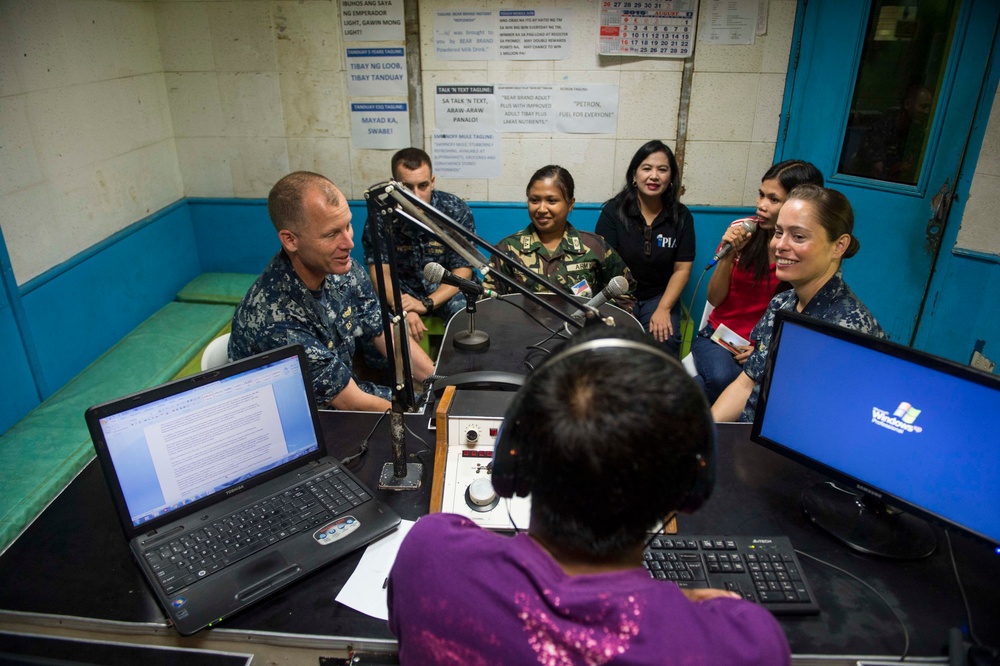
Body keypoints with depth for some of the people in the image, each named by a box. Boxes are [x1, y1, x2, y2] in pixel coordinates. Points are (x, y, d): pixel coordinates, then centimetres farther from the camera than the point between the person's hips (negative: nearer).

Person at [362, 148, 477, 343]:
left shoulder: (456, 210, -14)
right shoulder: (380, 215, -12)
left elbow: (463, 271, -14)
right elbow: (380, 270, -14)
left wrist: (426, 303, -30)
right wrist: (404, 310, -35)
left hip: (448, 289, -1)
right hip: (401, 291, 1)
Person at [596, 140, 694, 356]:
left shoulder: (681, 216, 1)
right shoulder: (613, 210, -5)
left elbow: (682, 269, 1)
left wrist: (663, 309, -13)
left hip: (659, 296, 2)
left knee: (666, 342, -24)